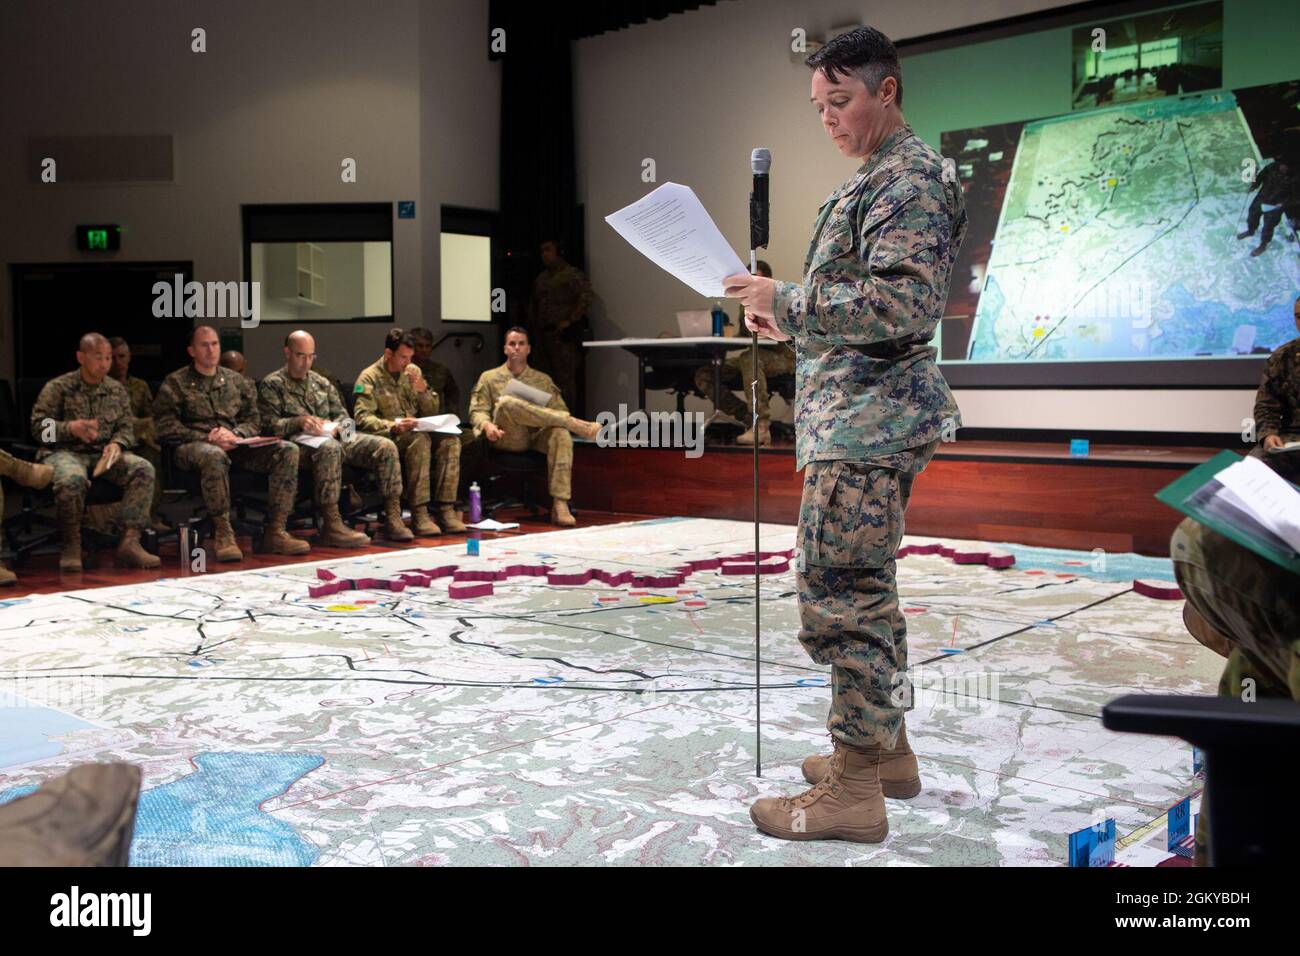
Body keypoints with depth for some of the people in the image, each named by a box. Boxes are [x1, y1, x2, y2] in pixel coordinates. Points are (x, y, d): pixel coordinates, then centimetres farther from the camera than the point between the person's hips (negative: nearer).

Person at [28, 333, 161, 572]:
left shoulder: (117, 390, 15)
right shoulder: (57, 388, 4)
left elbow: (126, 428, 13)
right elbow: (39, 427, 0)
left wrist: (117, 444, -11)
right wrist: (70, 428, -18)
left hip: (104, 453, 4)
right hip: (64, 451, -4)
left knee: (143, 469, -25)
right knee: (72, 479, -39)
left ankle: (130, 541, -29)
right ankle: (71, 547, -18)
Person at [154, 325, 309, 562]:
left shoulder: (237, 381, 23)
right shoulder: (175, 383, 10)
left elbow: (254, 421, 17)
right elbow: (166, 428, -1)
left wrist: (235, 434, -6)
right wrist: (208, 438, -12)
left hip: (235, 445, 4)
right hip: (193, 446, -4)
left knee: (287, 450, -19)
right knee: (214, 455, -43)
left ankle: (275, 531, -24)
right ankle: (223, 534, -35)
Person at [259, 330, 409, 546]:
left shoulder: (322, 383, 25)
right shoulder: (272, 384, 7)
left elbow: (343, 416, 20)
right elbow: (268, 425, -4)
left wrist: (334, 427, -4)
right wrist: (298, 421, -21)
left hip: (333, 438, 6)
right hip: (298, 443, -6)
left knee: (385, 446, -15)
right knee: (329, 448, -42)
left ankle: (393, 518, -18)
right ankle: (331, 526, -43)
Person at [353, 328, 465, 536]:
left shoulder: (413, 372, 16)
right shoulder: (369, 378, -1)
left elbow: (431, 413, 18)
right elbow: (362, 418, -13)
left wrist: (424, 391, -2)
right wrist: (393, 426, -29)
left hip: (417, 432, 6)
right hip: (387, 438, -5)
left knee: (450, 439, -23)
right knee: (419, 440, -36)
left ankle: (446, 510, -26)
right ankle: (419, 514, -38)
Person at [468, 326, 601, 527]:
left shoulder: (543, 380, 22)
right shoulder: (489, 378, 19)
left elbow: (560, 411, 15)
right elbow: (477, 410, 9)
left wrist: (565, 420, -10)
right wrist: (487, 425, -14)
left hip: (537, 437, 2)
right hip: (507, 439, -2)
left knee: (561, 432, -35)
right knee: (507, 402, -34)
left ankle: (560, 505, -42)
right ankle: (577, 425, -31)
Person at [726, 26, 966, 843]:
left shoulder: (907, 178, -11)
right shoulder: (881, 177, 21)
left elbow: (904, 302, -23)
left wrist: (788, 302, -18)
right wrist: (790, 318, 13)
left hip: (870, 421, -11)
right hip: (862, 416, 11)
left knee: (841, 594, -9)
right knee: (864, 589, 16)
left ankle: (854, 790, -1)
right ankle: (887, 749, 28)